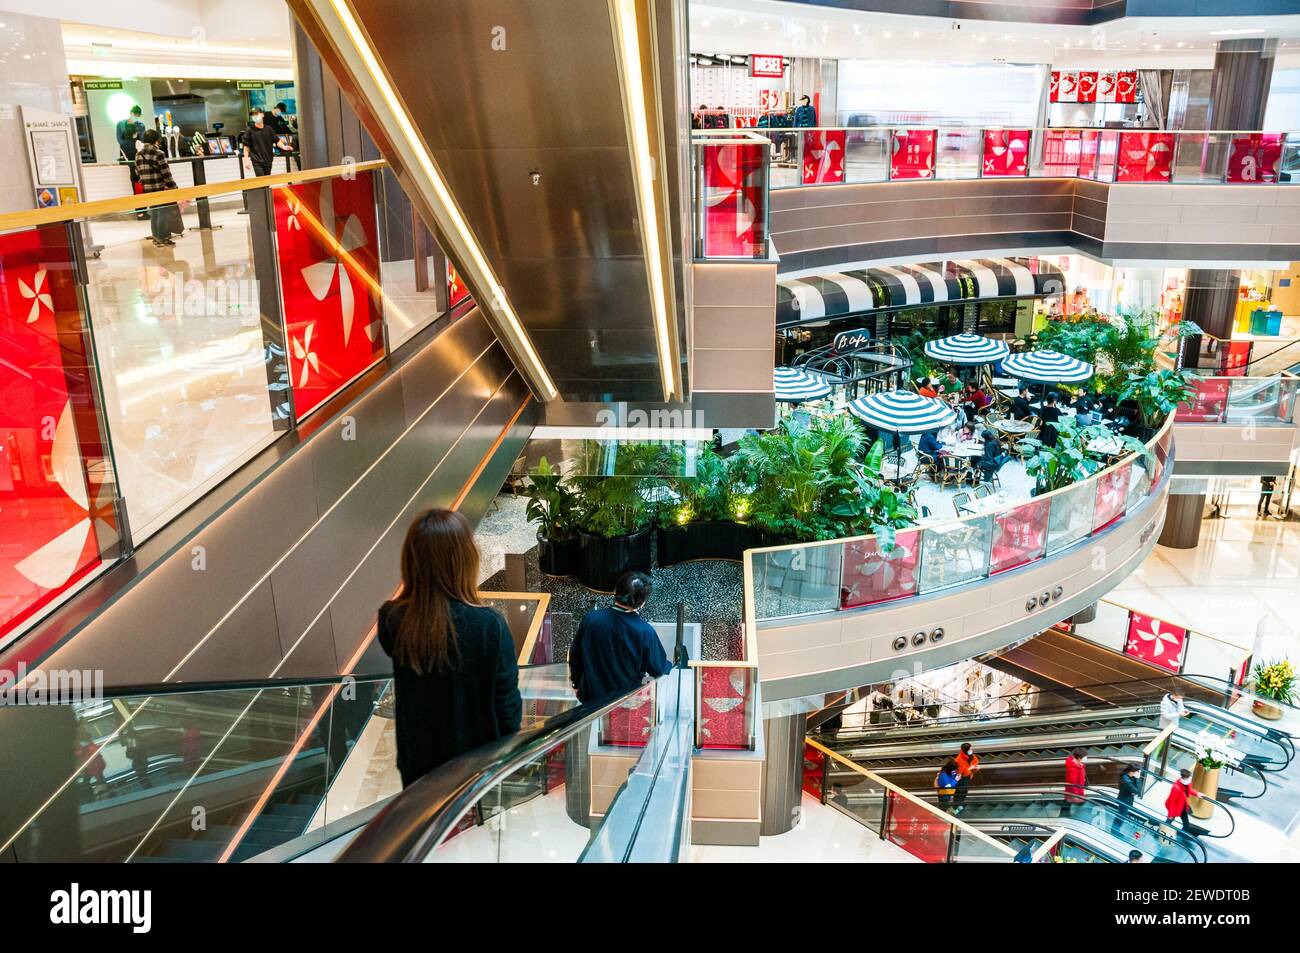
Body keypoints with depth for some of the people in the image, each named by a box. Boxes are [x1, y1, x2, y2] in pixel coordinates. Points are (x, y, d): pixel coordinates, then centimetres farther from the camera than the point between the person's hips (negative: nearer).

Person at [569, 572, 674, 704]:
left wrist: (577, 683, 17)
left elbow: (575, 655, 0)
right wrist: (669, 666, 17)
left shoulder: (590, 619, -13)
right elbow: (658, 669, -7)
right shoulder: (645, 632, -21)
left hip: (591, 697, 4)